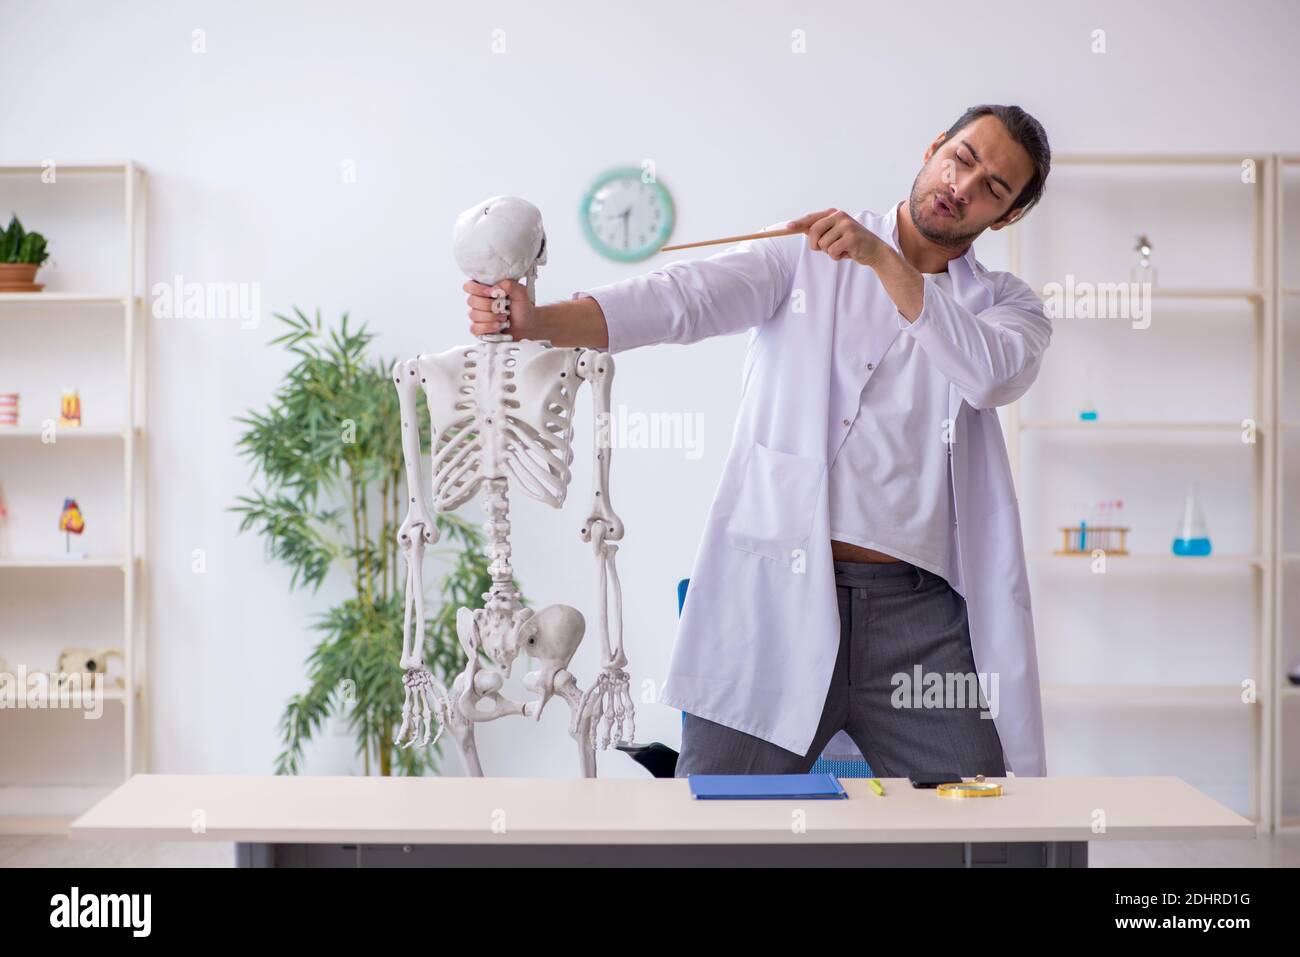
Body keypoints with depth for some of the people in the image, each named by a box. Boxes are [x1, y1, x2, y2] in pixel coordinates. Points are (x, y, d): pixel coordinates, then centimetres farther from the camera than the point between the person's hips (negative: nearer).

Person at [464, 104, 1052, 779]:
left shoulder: (1008, 305, 15)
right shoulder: (804, 254, 9)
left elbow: (990, 374, -8)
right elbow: (685, 297, -7)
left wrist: (883, 259, -14)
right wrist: (535, 320, -23)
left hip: (918, 615, 2)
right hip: (777, 597, -2)